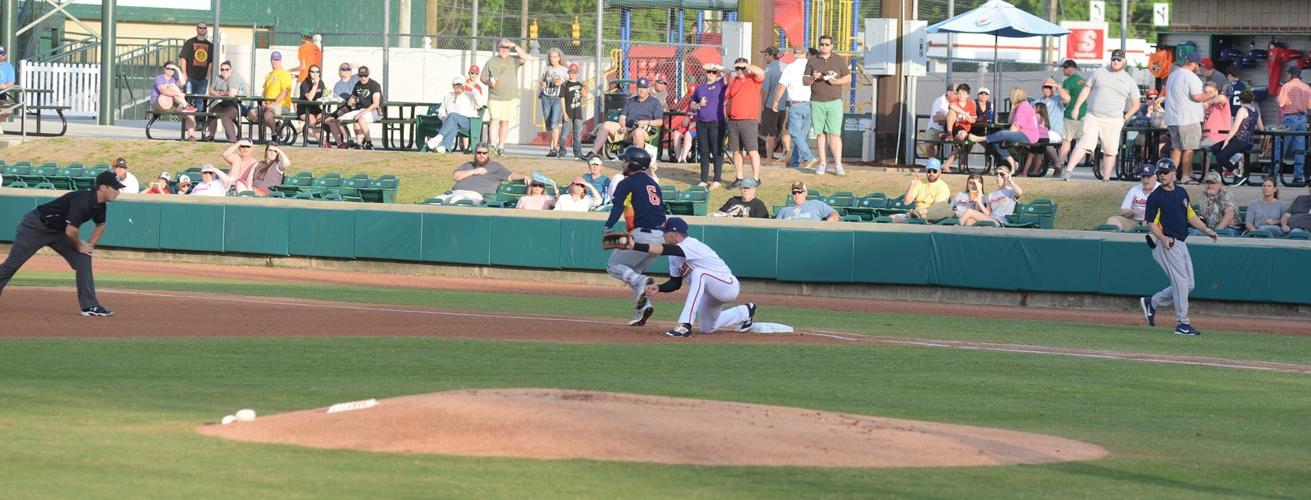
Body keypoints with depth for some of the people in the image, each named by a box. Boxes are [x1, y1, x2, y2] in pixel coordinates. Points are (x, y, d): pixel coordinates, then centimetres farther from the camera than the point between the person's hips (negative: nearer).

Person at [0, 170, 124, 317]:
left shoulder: (100, 206, -4)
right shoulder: (82, 200, -32)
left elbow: (100, 226, 17)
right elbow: (70, 231, -33)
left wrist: (89, 246, 4)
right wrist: (79, 247, -14)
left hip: (58, 231, 8)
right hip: (36, 226, -8)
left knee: (83, 259, -3)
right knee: (12, 264, -1)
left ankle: (90, 306, -2)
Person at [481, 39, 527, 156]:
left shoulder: (513, 60, 8)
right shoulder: (491, 61, 9)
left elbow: (524, 58, -11)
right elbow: (483, 77, 11)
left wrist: (515, 46, -14)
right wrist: (490, 83, -9)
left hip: (510, 98, 1)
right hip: (494, 97, -1)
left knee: (505, 122, 5)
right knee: (495, 119, -15)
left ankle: (501, 146, 12)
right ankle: (493, 144, -23)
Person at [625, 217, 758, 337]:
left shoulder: (691, 245, -28)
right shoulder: (675, 256, 1)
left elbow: (664, 249, -44)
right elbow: (675, 283, 6)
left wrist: (635, 246, -52)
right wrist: (658, 288, -13)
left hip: (729, 286, -10)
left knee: (698, 273, -36)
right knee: (707, 329, 19)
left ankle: (685, 325, -36)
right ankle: (745, 312, 41)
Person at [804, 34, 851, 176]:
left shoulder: (839, 60, 8)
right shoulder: (812, 61, 11)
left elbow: (848, 78, 8)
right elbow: (804, 81, 11)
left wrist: (836, 81, -11)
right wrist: (812, 78, -11)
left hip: (834, 102, -2)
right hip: (816, 102, 2)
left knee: (834, 133, -9)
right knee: (820, 133, 0)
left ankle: (838, 164, -12)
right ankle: (822, 163, 5)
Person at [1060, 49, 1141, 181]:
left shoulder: (1129, 81, 7)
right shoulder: (1099, 73, 9)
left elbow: (1136, 104, 13)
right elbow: (1086, 90, 11)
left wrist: (1125, 118, 4)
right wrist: (1076, 108, 5)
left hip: (1113, 121, 1)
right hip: (1092, 117, -1)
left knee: (1110, 151, 2)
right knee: (1084, 144, -13)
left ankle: (1106, 179, 9)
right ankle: (1067, 171, -20)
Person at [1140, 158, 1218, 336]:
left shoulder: (1182, 192, 13)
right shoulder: (1155, 197, -7)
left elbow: (1190, 215, 20)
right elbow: (1151, 223, -10)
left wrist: (1206, 230, 9)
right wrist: (1163, 238, -27)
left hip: (1181, 244, 8)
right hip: (1167, 245, -8)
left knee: (1188, 284, 11)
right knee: (1181, 282, -11)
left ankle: (1152, 303, 23)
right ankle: (1182, 323, -6)